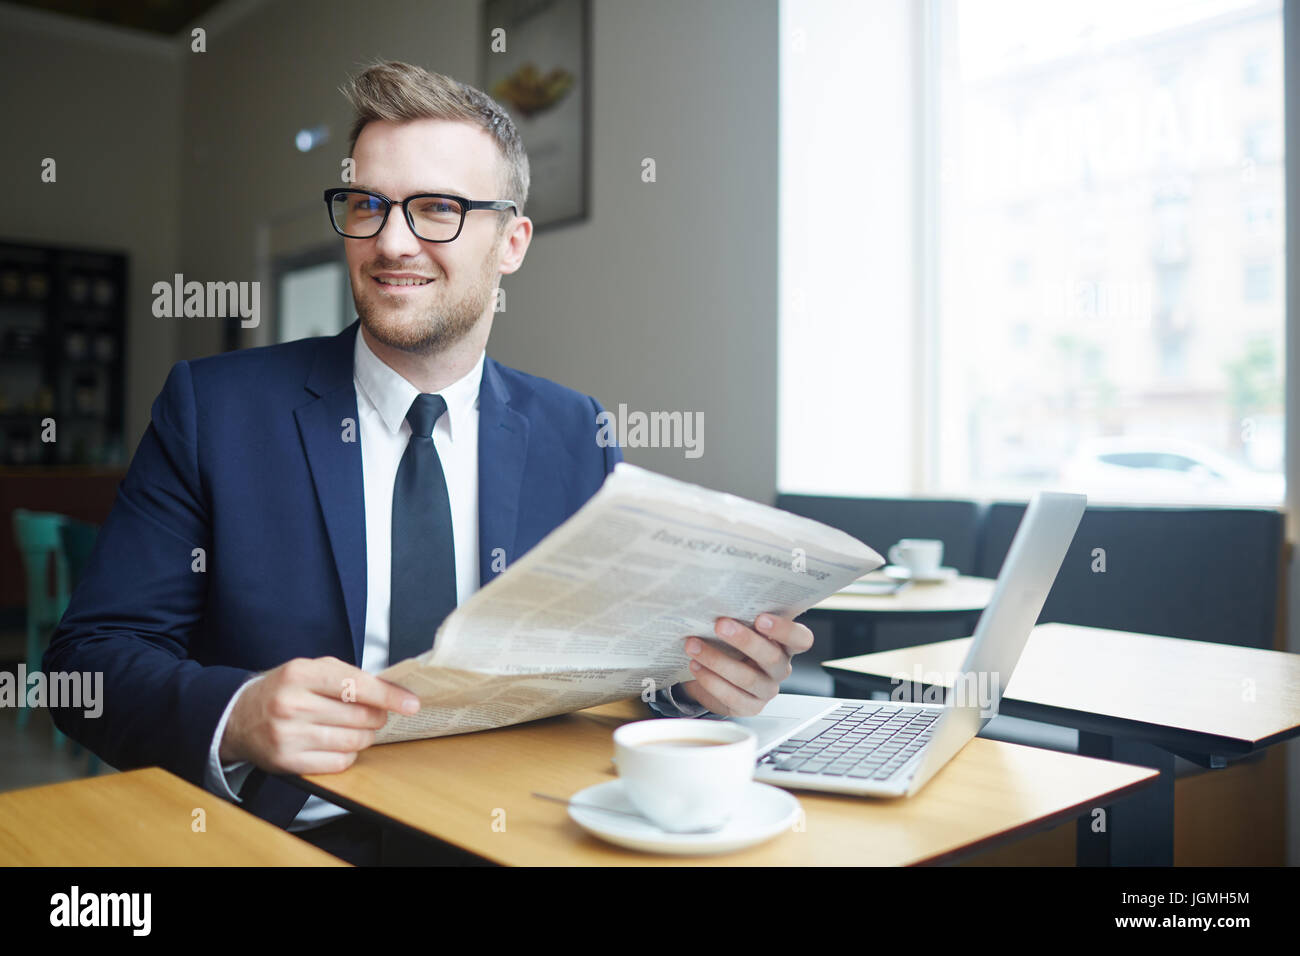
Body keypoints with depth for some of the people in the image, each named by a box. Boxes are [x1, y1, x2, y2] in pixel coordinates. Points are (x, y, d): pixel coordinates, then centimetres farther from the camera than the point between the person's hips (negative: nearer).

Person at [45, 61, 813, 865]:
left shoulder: (576, 434, 9)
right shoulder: (214, 408, 2)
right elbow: (91, 656, -1)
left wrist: (702, 676, -13)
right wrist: (238, 716, -22)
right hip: (293, 832, 0)